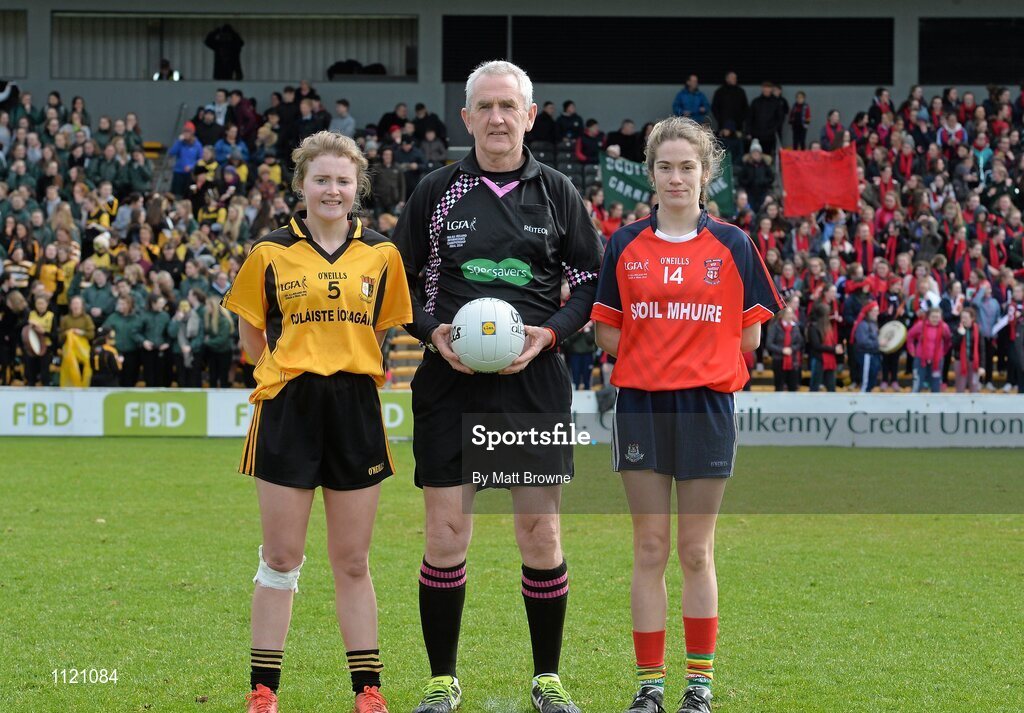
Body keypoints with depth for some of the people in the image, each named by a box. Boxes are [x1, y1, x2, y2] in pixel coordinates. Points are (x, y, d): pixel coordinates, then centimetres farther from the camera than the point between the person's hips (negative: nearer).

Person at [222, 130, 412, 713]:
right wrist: (297, 366, 0)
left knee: (353, 562, 6)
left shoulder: (381, 255, 6)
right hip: (288, 408, -1)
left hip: (356, 409, 1)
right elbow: (252, 337, 10)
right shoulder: (272, 253, 1)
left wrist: (355, 366, 2)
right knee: (281, 557, 1)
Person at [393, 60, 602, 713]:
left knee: (542, 536, 0)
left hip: (536, 383, 0)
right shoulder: (436, 192, 6)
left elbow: (593, 282, 11)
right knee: (446, 537, -2)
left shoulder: (557, 193, 7)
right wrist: (433, 332, -7)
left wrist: (551, 333, -6)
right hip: (451, 383, 0)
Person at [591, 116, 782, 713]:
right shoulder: (625, 246, 6)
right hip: (642, 409, 1)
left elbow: (750, 335, 4)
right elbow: (607, 332, 8)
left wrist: (695, 356, -1)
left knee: (697, 552, 3)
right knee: (650, 551, 2)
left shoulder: (733, 246, 2)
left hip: (707, 407, -1)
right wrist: (653, 353, -1)